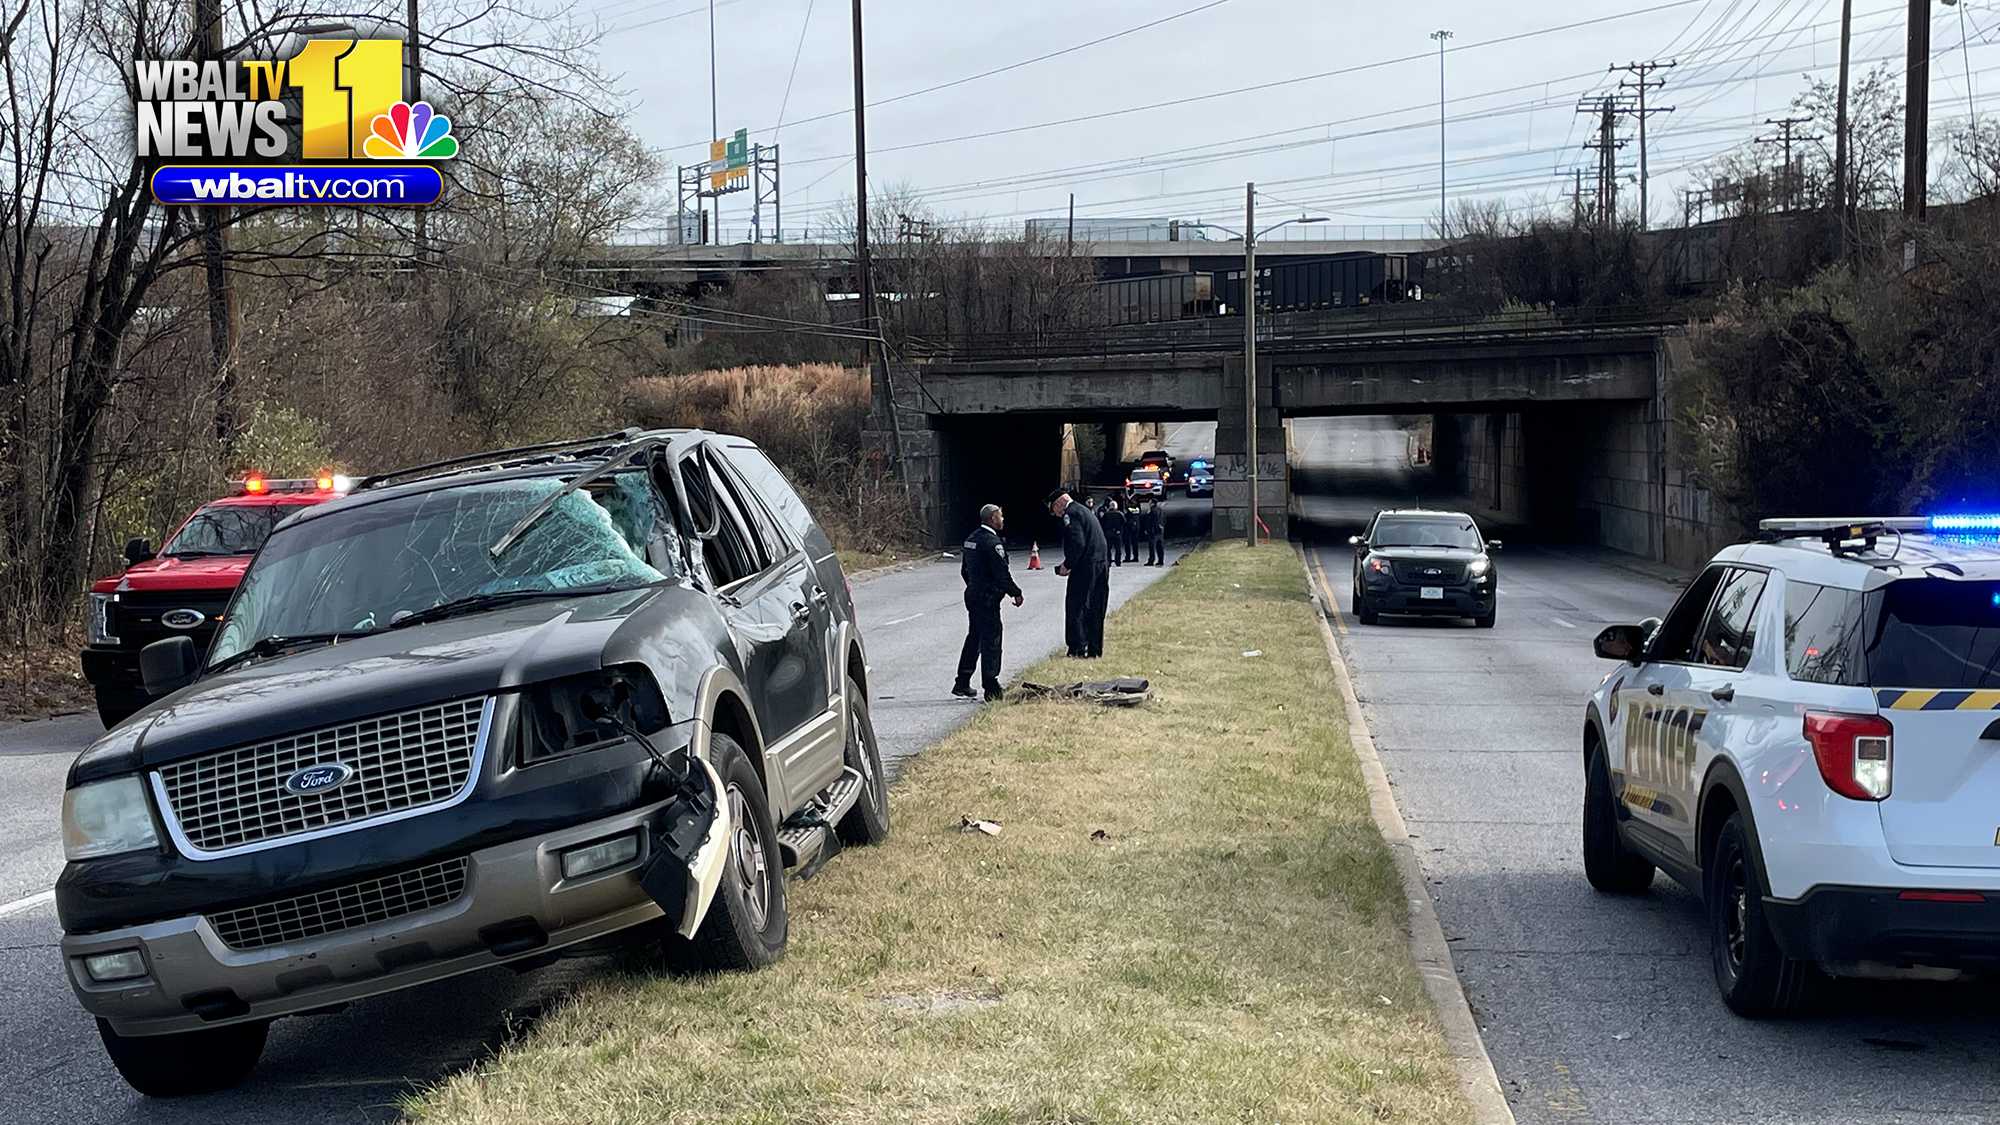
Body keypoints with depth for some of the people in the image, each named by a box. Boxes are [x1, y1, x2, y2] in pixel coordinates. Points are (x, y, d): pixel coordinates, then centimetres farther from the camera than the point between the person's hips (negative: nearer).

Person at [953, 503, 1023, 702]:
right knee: (991, 640, -4)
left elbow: (964, 570, 18)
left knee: (973, 639, 17)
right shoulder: (992, 542, -18)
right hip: (988, 599, -9)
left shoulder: (971, 539, 11)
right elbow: (1002, 574, -19)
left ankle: (962, 684, 21)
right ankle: (991, 689, -4)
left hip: (972, 595, 9)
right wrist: (1016, 593, -10)